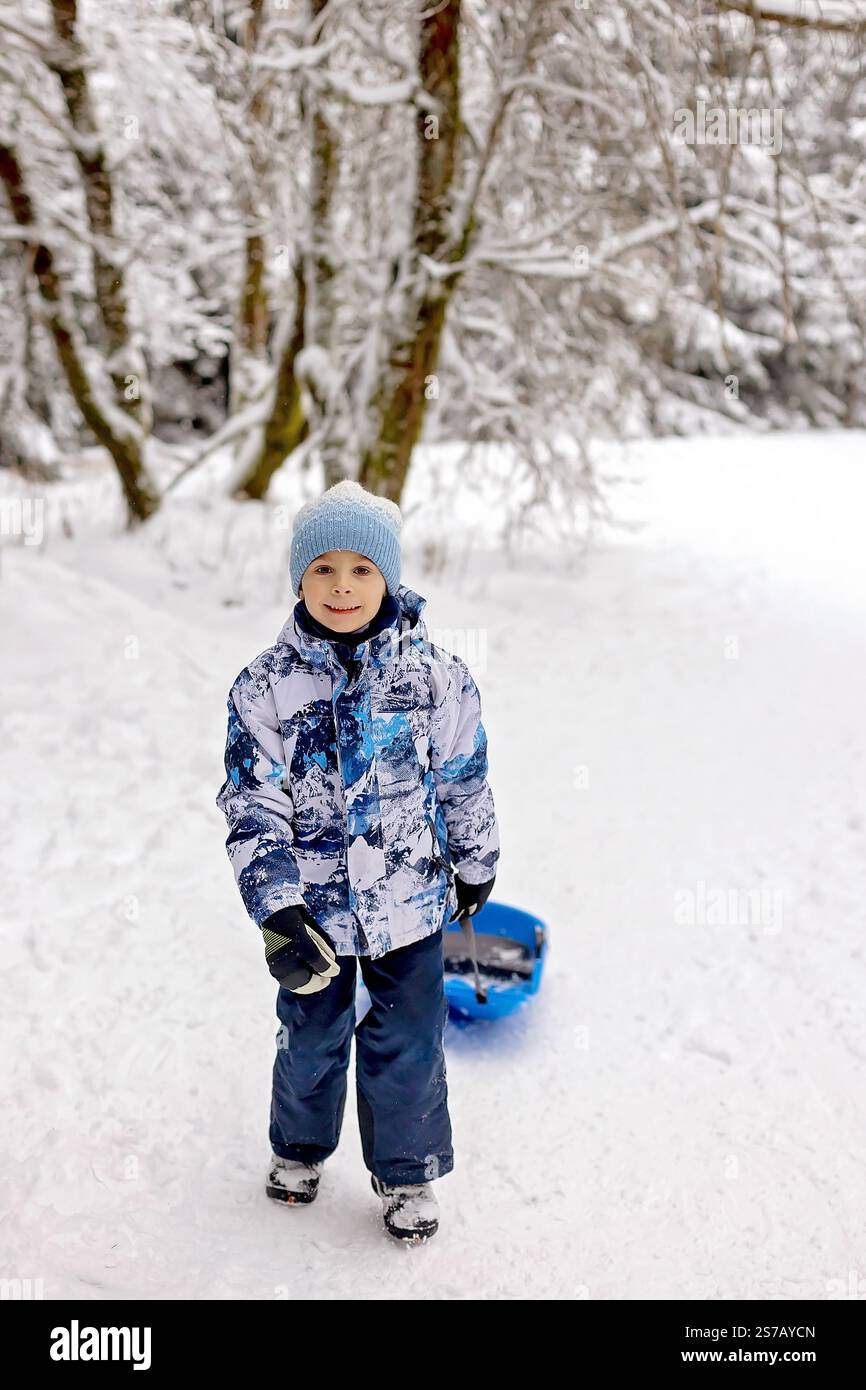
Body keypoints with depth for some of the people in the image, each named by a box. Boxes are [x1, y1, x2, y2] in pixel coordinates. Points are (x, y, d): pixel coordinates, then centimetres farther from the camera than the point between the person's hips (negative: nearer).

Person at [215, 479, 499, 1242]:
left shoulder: (435, 674, -11)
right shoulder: (267, 685, -12)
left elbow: (465, 781, 2)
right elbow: (253, 803, -12)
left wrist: (475, 863, 12)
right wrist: (277, 909, -21)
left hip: (410, 900, 0)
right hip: (310, 904, 1)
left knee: (408, 1044, 12)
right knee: (310, 1036, 21)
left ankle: (408, 1172, 36)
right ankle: (300, 1146, 48)